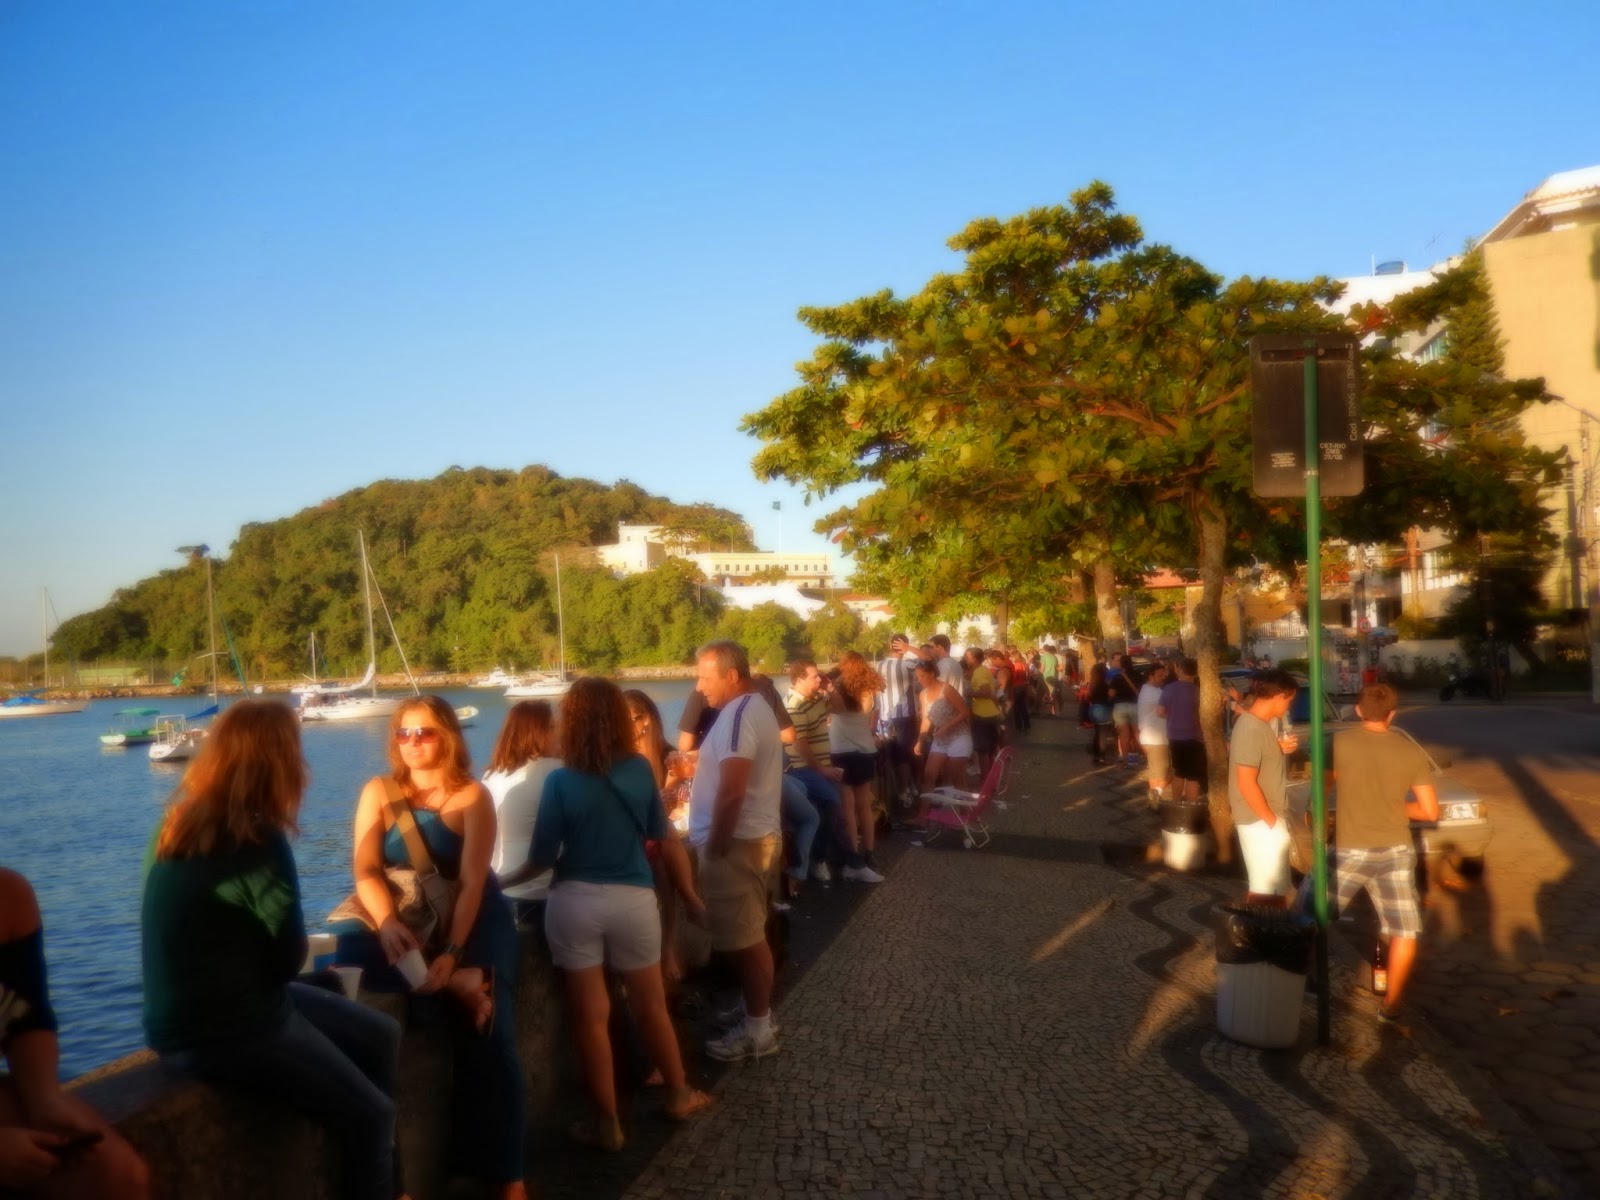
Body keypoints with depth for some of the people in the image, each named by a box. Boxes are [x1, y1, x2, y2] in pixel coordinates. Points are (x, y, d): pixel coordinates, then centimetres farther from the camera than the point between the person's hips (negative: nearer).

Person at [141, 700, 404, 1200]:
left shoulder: (186, 823, 3)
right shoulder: (256, 843, -23)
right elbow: (287, 958, -15)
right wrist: (302, 947, 5)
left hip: (204, 1005, 9)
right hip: (221, 1029, -9)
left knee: (379, 1035, 16)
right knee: (370, 1115, -2)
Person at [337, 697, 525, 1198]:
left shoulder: (472, 797, -8)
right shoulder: (379, 792, -1)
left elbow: (472, 882, -16)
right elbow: (366, 871, -10)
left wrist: (451, 953, -29)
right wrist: (388, 923, -30)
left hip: (470, 920, -3)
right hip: (402, 919, 3)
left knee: (488, 1035, -16)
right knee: (351, 946, -30)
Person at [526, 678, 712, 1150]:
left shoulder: (561, 780, -13)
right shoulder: (640, 769, -6)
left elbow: (543, 855, -9)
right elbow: (660, 831, 8)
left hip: (575, 901, -2)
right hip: (633, 899, 2)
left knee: (590, 1015, 10)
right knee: (651, 1005, 19)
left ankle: (607, 1122, 20)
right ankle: (678, 1095, 35)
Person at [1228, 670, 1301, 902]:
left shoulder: (1261, 722, 7)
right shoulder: (1251, 729, -23)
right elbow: (1247, 784, -25)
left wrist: (1281, 748, 1)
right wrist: (1271, 821, -17)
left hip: (1268, 817, 10)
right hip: (1260, 821, -10)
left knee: (1273, 883, 20)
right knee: (1266, 887, -2)